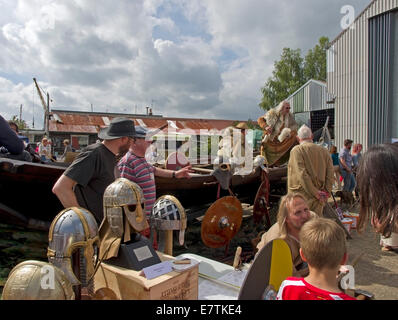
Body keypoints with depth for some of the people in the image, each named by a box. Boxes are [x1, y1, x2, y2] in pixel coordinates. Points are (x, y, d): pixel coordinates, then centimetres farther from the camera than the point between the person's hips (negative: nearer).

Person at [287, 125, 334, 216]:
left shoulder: (296, 150, -7)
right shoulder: (324, 151, 8)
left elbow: (302, 174, -14)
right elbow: (330, 175, 4)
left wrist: (316, 193, -9)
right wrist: (325, 193, 4)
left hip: (301, 197, -5)